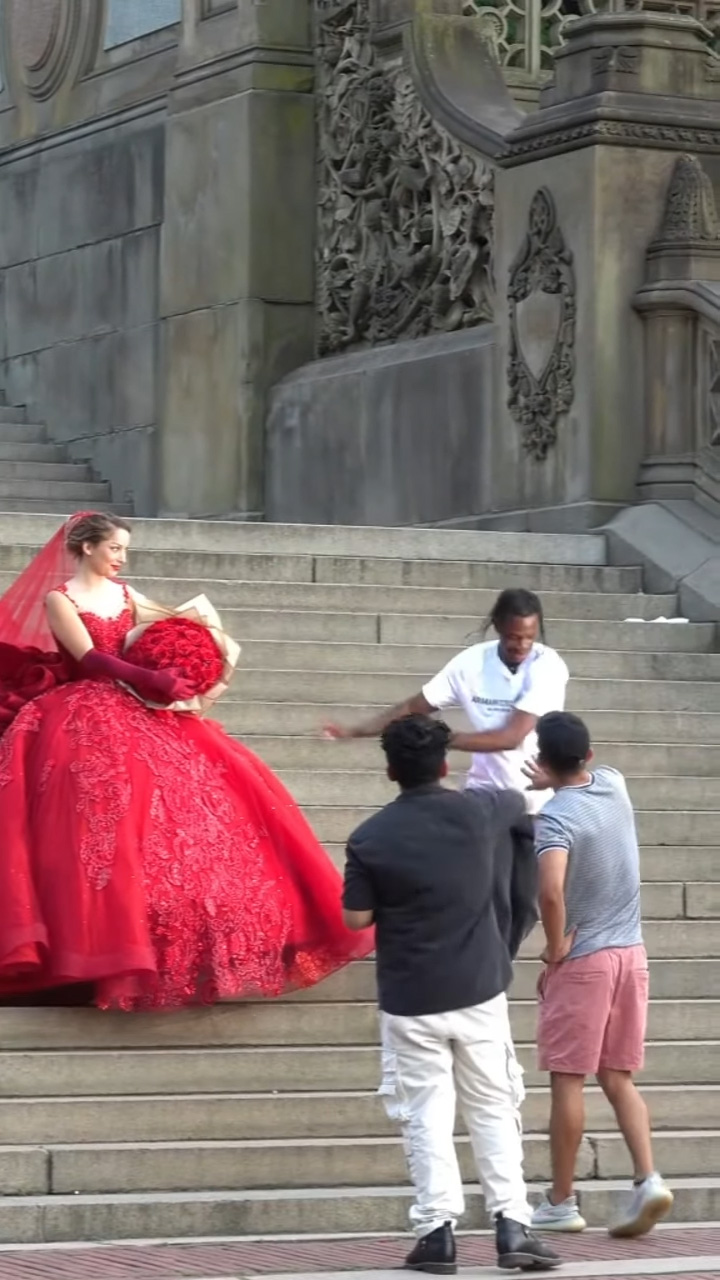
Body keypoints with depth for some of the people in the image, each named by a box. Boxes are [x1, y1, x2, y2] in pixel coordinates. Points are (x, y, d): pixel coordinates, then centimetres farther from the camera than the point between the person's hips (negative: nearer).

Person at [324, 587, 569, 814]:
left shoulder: (548, 666, -19)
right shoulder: (472, 662, -7)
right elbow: (415, 707, 1)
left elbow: (511, 736, -25)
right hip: (485, 793, 3)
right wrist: (354, 731, -6)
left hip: (539, 800, -3)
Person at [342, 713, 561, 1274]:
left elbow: (356, 918, -6)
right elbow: (497, 884, 14)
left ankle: (438, 1231, -1)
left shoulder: (370, 838, -9)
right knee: (494, 1108, 8)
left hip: (410, 998, -2)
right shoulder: (475, 816, -2)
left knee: (427, 1116, 4)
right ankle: (512, 1224, 2)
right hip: (479, 989, 2)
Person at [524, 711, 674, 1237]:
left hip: (582, 960, -6)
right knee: (618, 1078, 11)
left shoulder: (556, 818, -17)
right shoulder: (614, 785, 4)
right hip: (631, 954, 6)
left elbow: (551, 890, -31)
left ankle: (561, 1203, 8)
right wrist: (556, 782, 39)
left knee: (568, 1081, 2)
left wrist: (554, 949, -18)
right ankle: (648, 1179, -5)